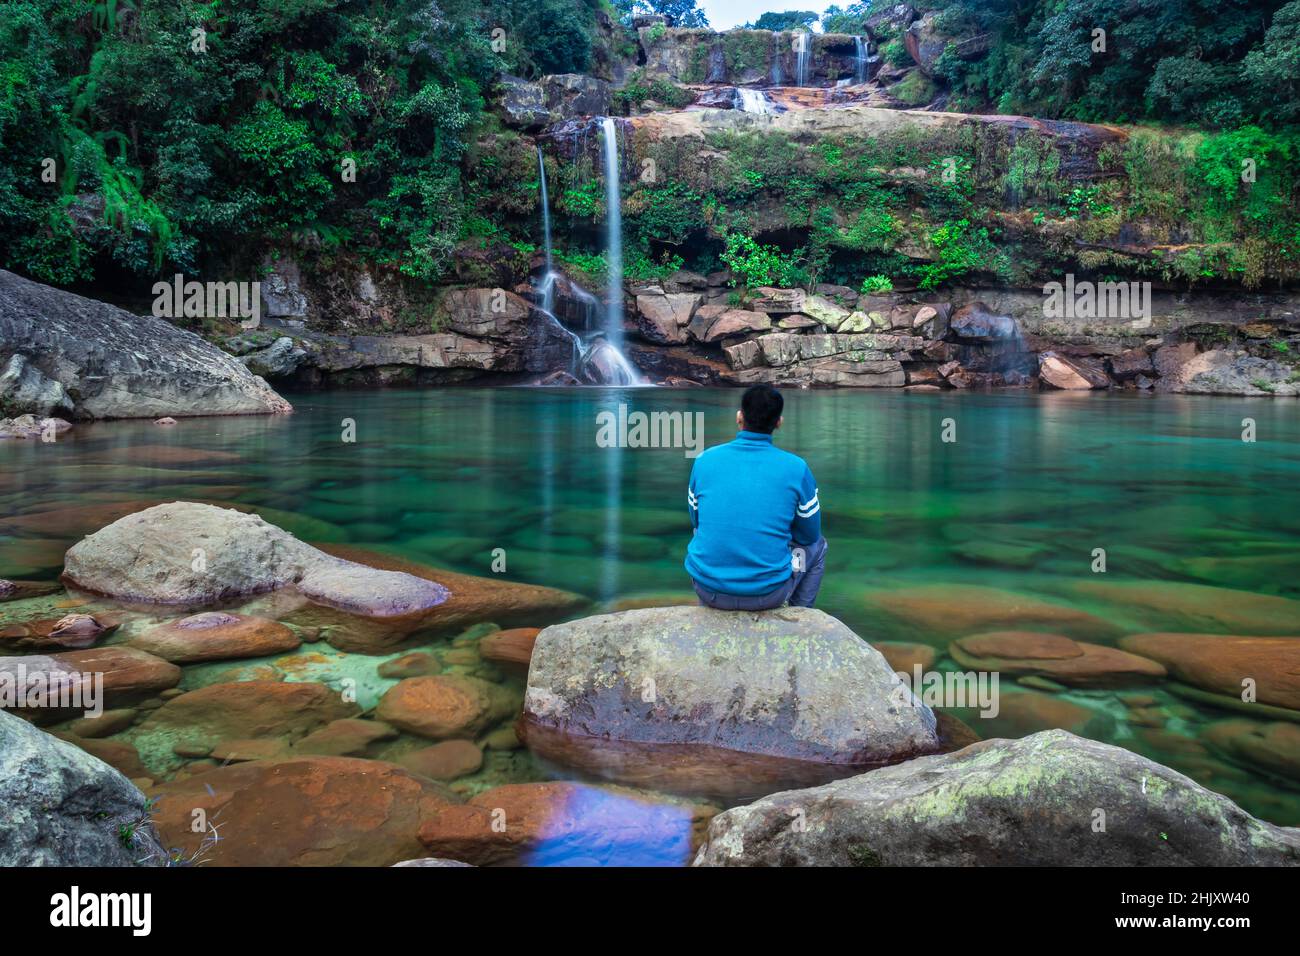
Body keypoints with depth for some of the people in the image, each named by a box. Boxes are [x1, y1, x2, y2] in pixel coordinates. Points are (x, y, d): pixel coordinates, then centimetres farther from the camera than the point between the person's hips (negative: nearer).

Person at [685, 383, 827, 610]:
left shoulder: (704, 460, -3)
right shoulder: (796, 468, -9)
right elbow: (810, 534, 4)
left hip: (707, 589, 2)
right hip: (768, 593, -2)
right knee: (817, 545, 29)